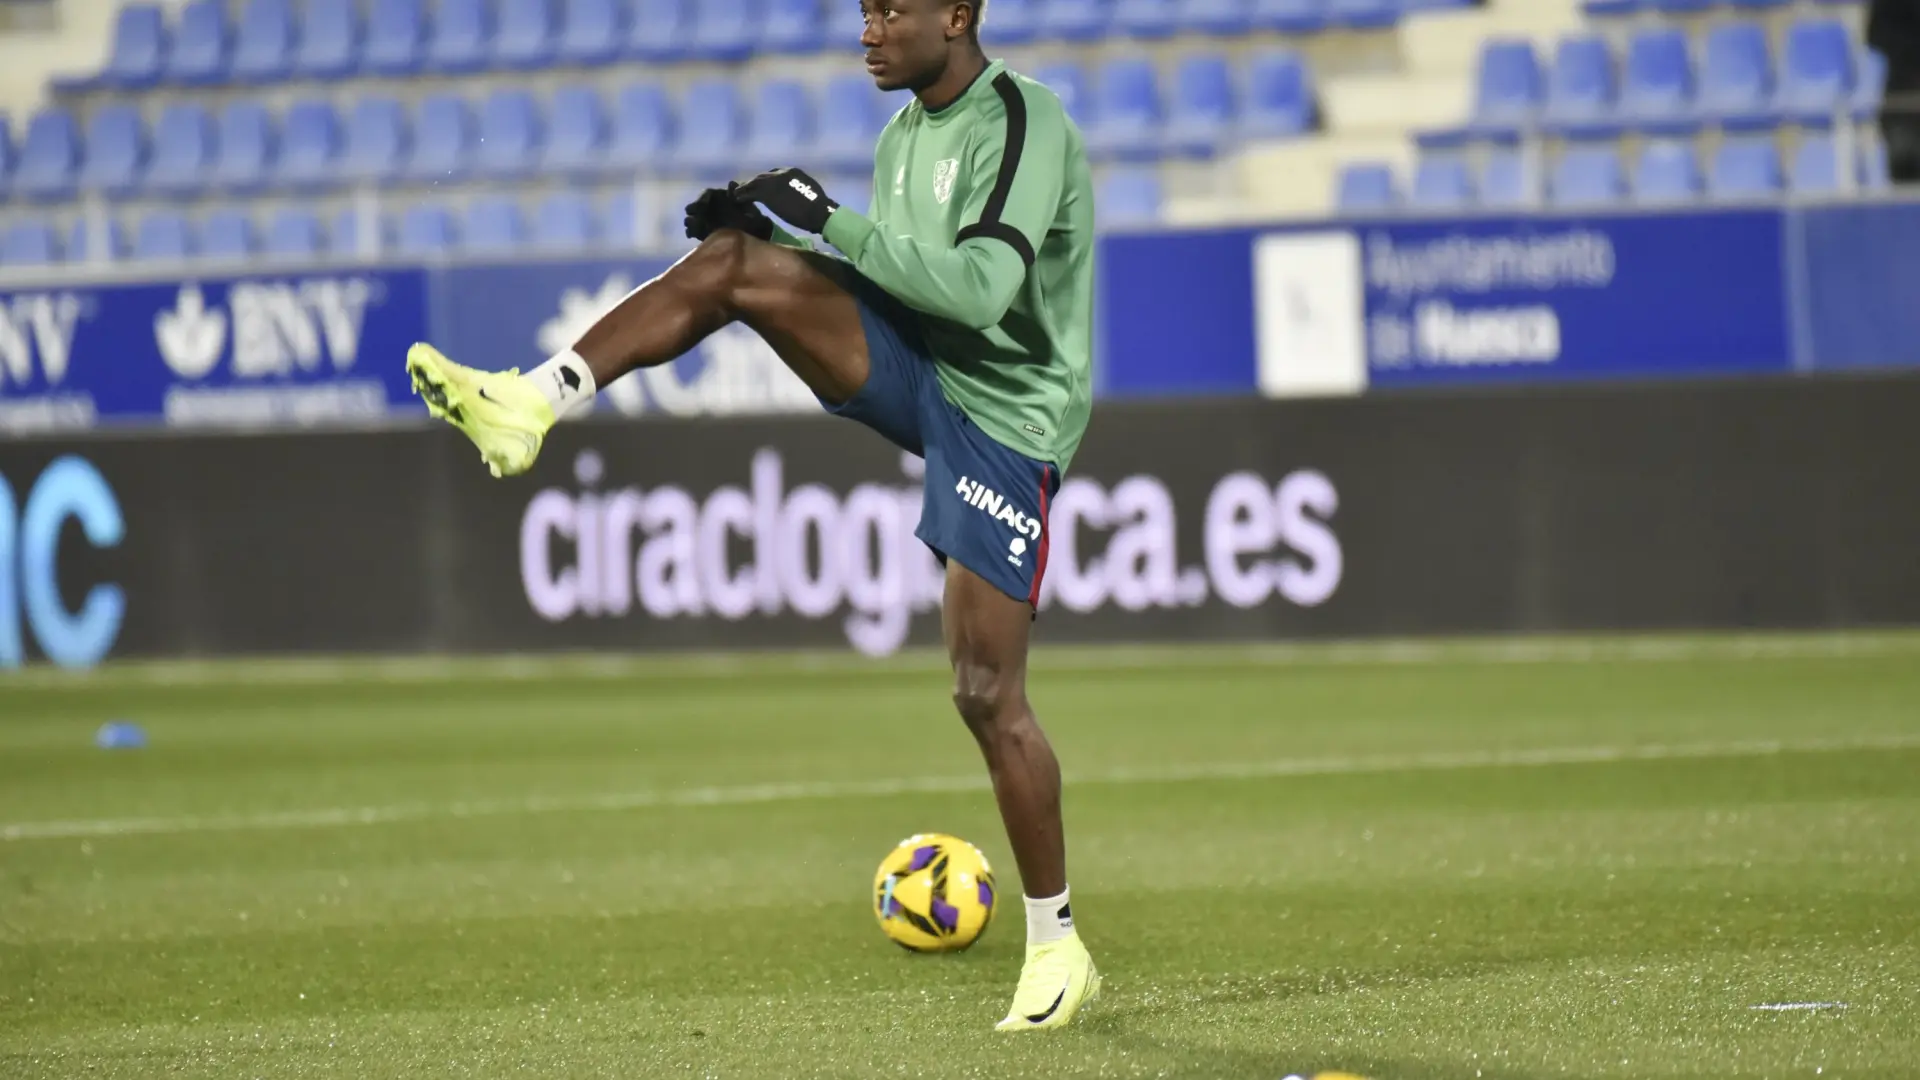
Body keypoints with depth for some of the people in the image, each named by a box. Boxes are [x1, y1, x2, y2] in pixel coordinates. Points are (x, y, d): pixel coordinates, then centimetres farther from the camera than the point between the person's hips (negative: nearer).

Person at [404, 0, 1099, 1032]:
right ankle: (528, 403, -20)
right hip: (917, 369, 8)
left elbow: (978, 290, -27)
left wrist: (833, 223, -26)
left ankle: (1056, 946, 7)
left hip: (1003, 419, -7)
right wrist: (783, 234, 0)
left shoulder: (1026, 125, -16)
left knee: (988, 695, -9)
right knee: (733, 260, -14)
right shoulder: (907, 135, 11)